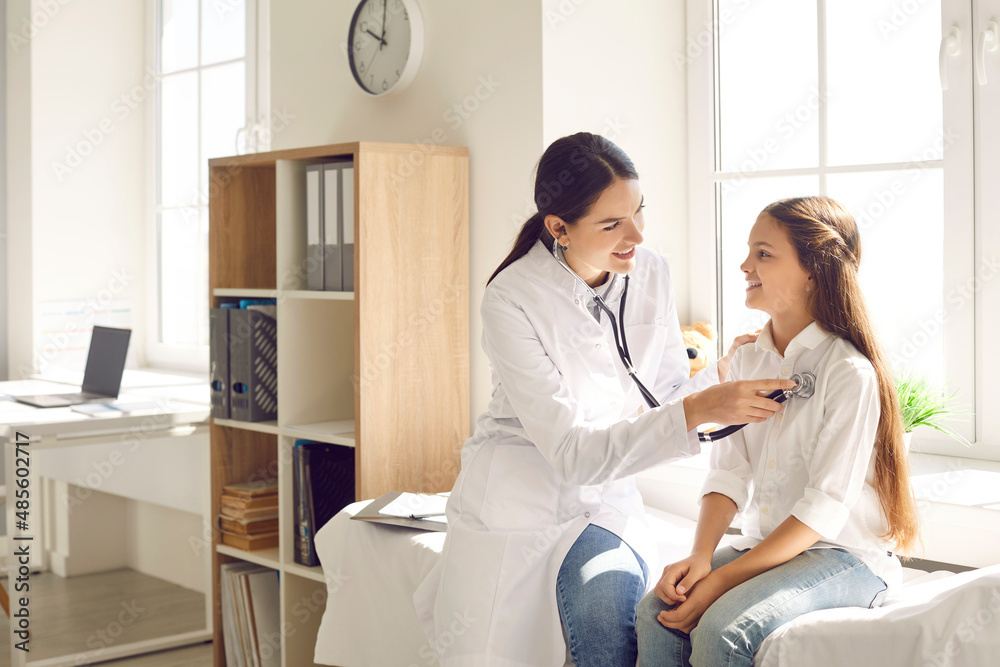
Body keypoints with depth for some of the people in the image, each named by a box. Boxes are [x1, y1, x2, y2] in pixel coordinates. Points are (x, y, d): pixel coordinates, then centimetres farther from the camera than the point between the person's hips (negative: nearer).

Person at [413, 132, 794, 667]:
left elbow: (664, 397, 6)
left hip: (605, 499, 3)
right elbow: (571, 451, -24)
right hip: (520, 498, -3)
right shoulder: (511, 299, -19)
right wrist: (696, 412, -32)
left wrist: (724, 374, -15)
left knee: (607, 598, -27)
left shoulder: (651, 274, -3)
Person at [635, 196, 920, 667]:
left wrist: (722, 580, -22)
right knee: (655, 611, -17)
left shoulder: (850, 372, -15)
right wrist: (700, 556, -15)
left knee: (723, 628, -29)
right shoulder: (747, 360, 8)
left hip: (846, 556, -6)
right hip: (767, 545, 6)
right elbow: (729, 472, 2)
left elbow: (824, 508, -19)